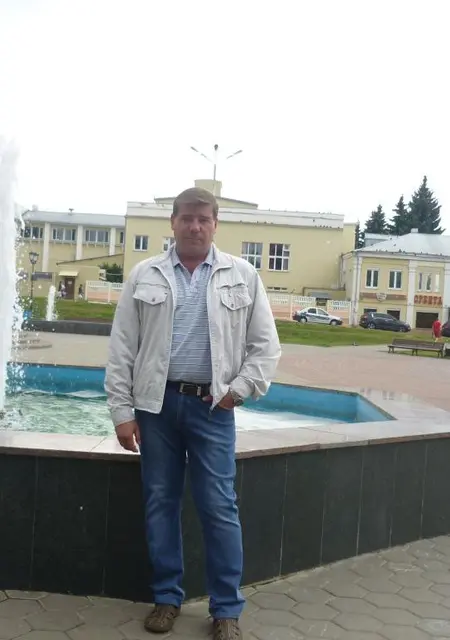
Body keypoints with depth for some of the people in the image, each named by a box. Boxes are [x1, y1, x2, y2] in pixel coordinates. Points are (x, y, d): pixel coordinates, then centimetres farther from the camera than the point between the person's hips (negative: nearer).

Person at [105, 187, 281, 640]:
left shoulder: (242, 276, 3)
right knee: (160, 502, 10)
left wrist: (239, 389, -7)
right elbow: (122, 350, 2)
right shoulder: (144, 276, 4)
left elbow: (266, 345, 4)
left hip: (212, 406, -1)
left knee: (219, 507, 2)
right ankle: (167, 597, 27)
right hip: (156, 403, 2)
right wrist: (122, 410, -2)